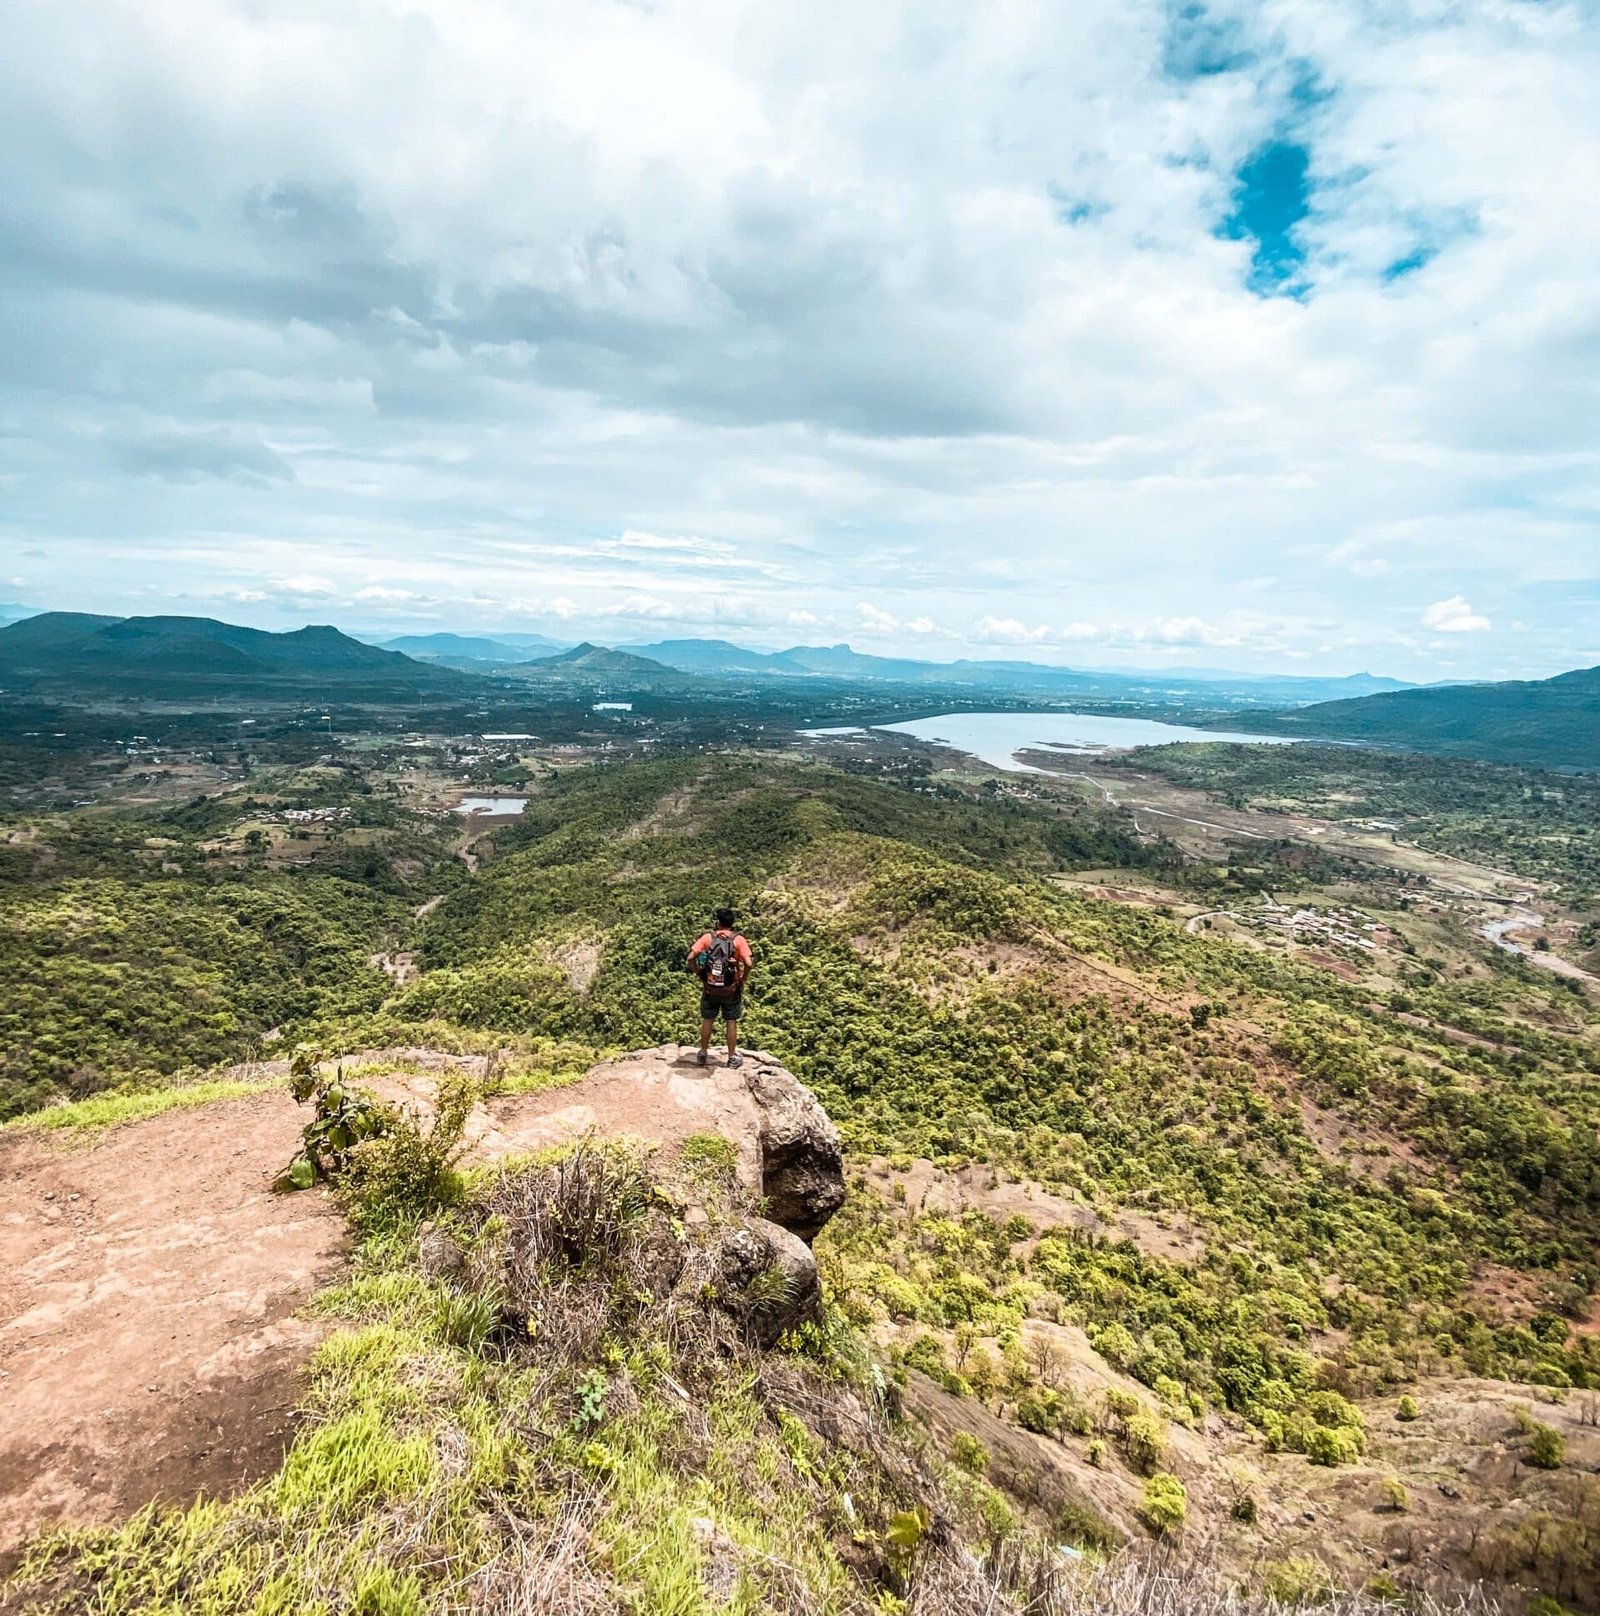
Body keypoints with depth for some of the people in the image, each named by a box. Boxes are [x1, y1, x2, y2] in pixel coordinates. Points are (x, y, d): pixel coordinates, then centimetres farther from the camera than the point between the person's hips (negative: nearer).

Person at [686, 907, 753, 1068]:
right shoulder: (738, 940, -9)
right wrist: (742, 979, -1)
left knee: (707, 1021, 16)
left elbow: (691, 957, -13)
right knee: (731, 1022, 12)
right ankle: (732, 1057, 21)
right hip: (731, 989, -1)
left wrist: (698, 974, 1)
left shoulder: (707, 937, -5)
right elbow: (748, 963, -18)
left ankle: (703, 1054, 27)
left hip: (710, 988, 1)